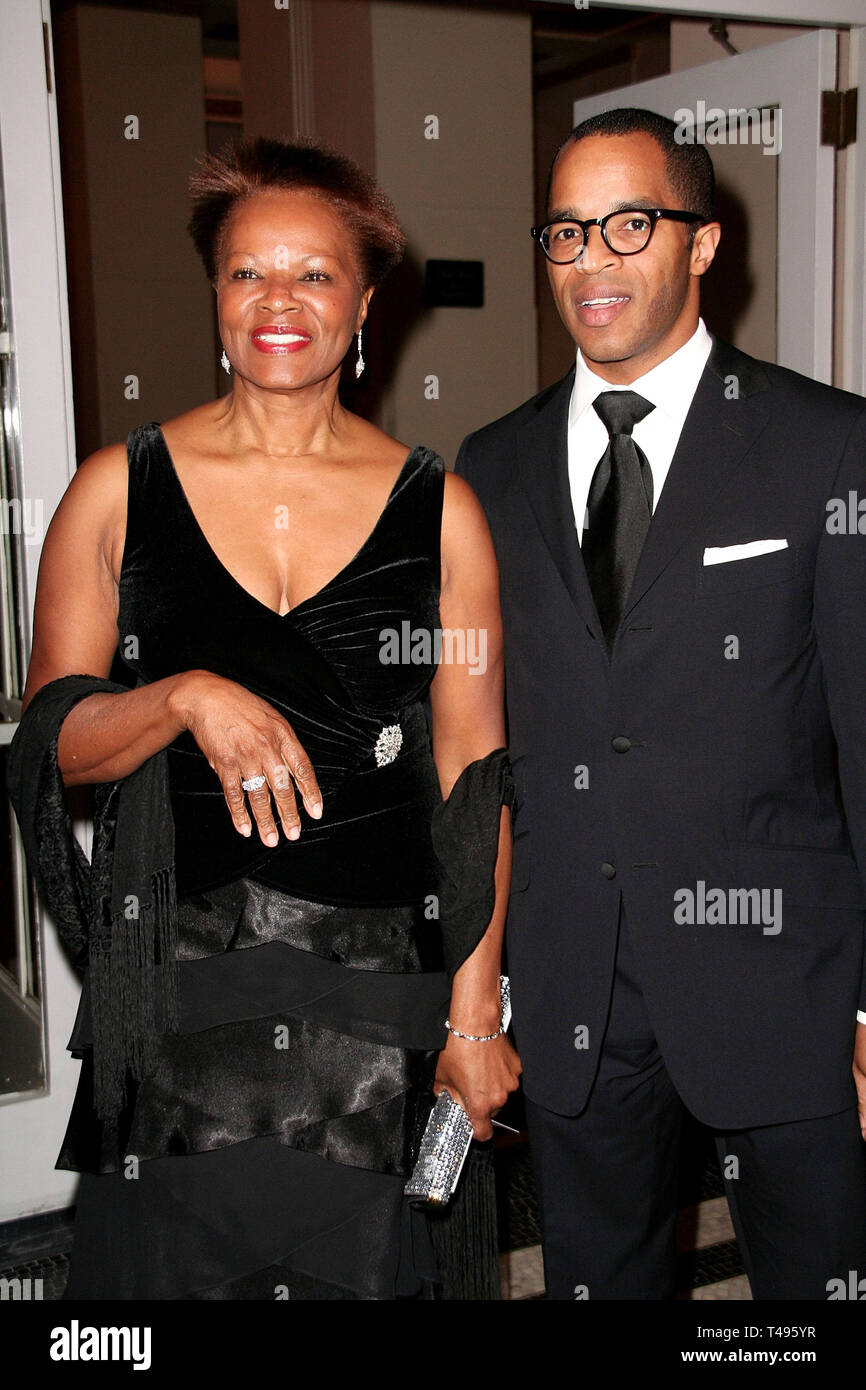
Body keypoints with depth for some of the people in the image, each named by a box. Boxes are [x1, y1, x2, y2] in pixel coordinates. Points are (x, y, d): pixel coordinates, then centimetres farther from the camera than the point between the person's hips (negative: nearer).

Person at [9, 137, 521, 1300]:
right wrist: (186, 699, -18)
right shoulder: (119, 490, 2)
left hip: (377, 987, 0)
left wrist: (475, 1013, 0)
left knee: (356, 1258, 6)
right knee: (168, 1260, 6)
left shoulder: (439, 510, 2)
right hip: (175, 982, 0)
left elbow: (473, 777, 2)